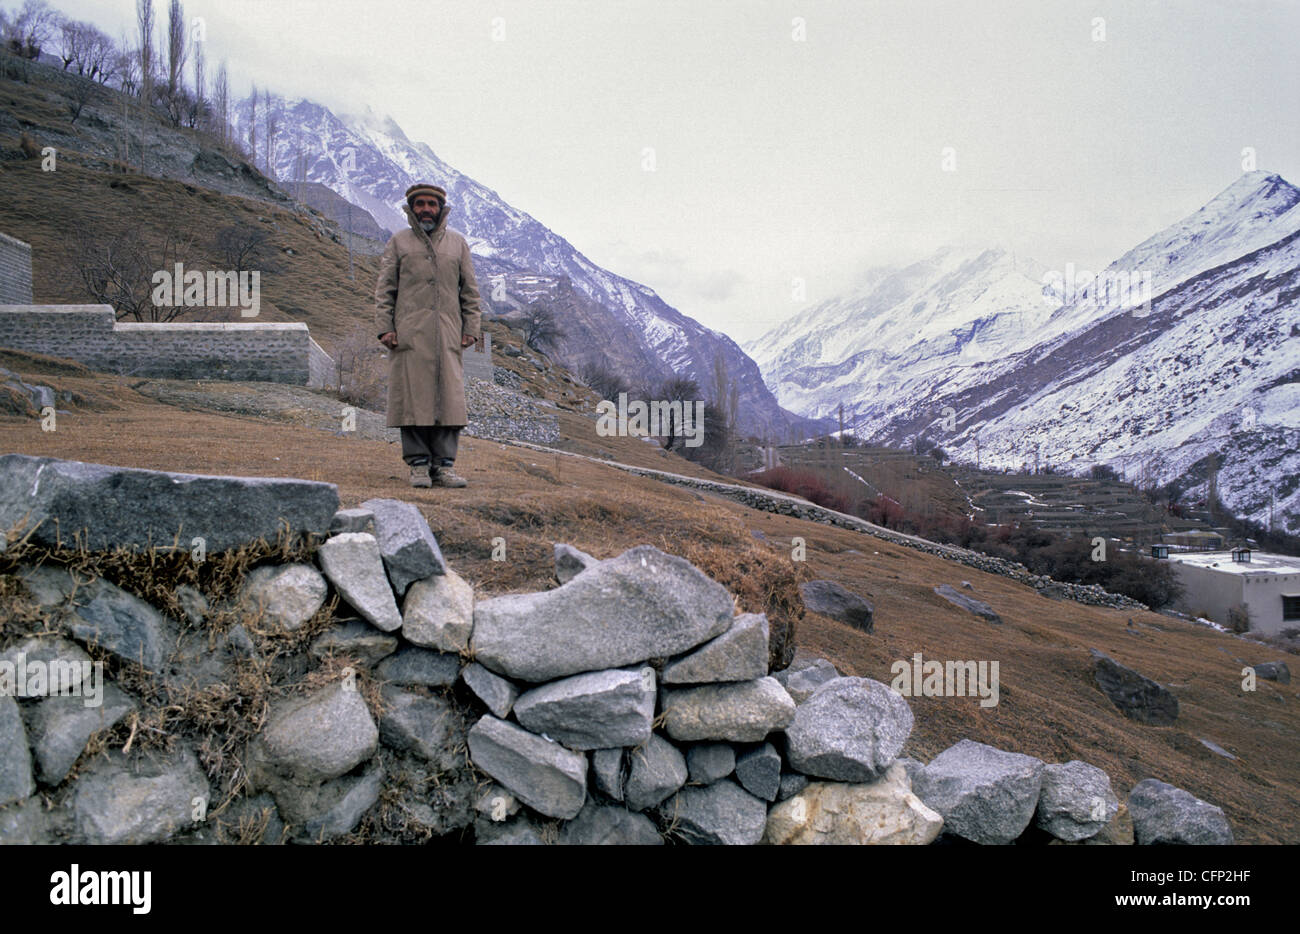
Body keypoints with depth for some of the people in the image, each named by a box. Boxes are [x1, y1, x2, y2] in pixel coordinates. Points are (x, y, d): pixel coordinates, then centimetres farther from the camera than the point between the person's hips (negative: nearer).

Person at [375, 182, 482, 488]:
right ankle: (418, 465, 2)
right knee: (413, 397, -4)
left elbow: (470, 290, 15)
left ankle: (443, 465, 2)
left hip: (448, 336, 1)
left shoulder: (458, 243, 16)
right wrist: (385, 327, -3)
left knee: (450, 398, -4)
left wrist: (471, 328, 6)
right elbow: (384, 288, 8)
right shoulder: (398, 242, 12)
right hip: (410, 335, -1)